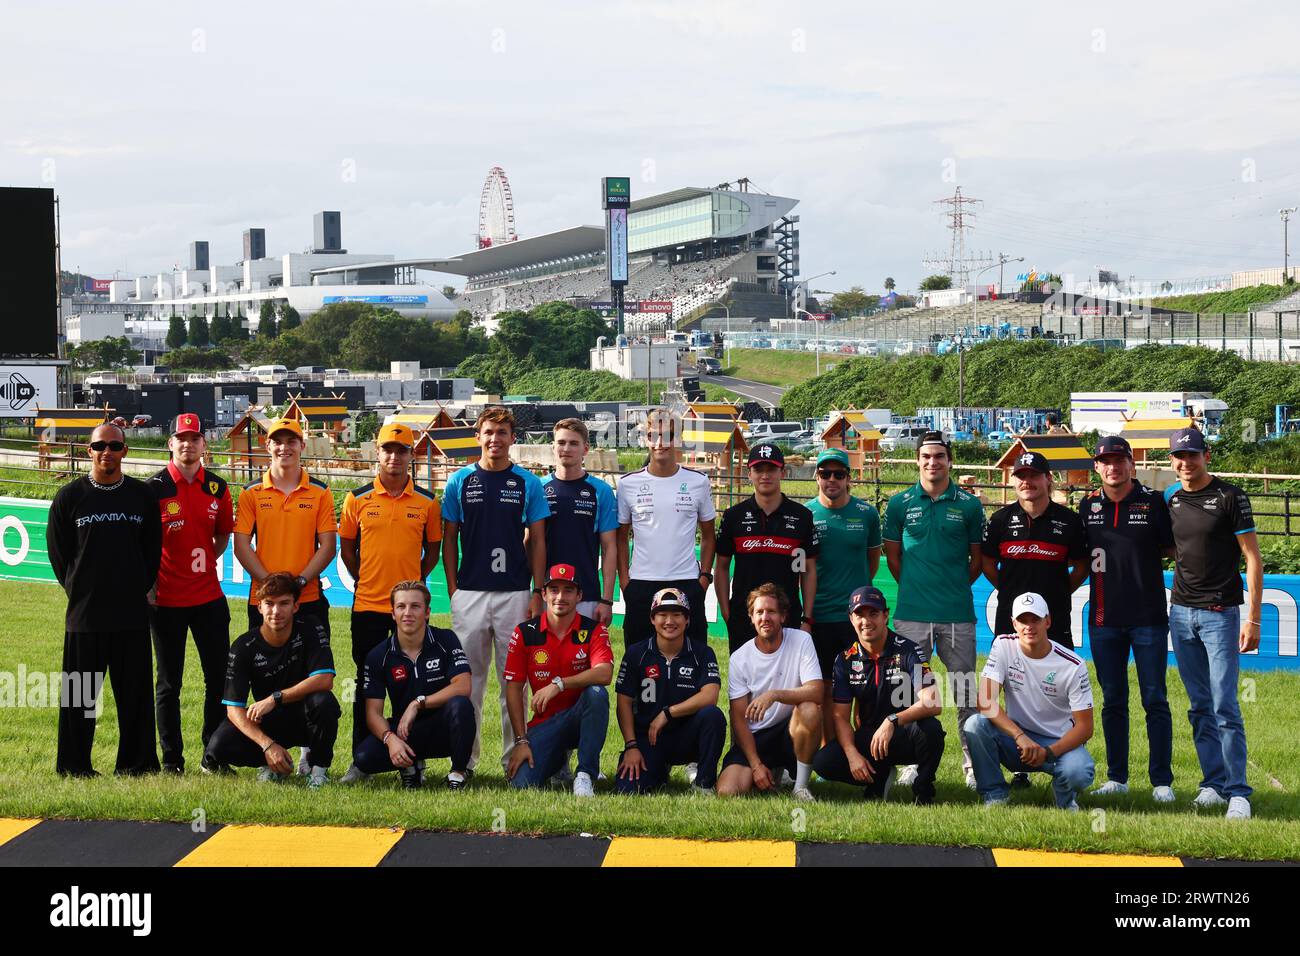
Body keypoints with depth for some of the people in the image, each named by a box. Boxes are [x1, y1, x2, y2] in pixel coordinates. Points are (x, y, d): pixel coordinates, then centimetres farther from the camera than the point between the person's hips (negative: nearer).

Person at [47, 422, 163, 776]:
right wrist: (79, 590, 5)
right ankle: (73, 764, 12)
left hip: (132, 613, 1)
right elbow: (58, 553, 7)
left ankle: (136, 762, 14)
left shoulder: (143, 495, 7)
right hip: (84, 613, -1)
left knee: (135, 690, 5)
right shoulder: (69, 496, 2)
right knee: (79, 692, 4)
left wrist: (139, 589, 7)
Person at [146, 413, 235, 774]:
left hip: (209, 596, 4)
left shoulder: (217, 487, 5)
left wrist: (206, 560, 6)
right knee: (169, 682, 5)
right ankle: (172, 759, 13)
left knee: (219, 677, 6)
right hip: (166, 598, -4)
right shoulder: (155, 488, -7)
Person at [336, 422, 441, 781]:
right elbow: (347, 548, 10)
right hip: (368, 604, 0)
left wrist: (414, 581, 1)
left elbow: (433, 549, 11)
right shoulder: (358, 499, 3)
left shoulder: (426, 502, 4)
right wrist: (366, 581, 3)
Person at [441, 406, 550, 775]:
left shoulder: (528, 484, 4)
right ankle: (465, 755, 12)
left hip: (515, 593, 0)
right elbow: (449, 539, 8)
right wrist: (452, 590, 1)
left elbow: (537, 541, 5)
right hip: (470, 593, 1)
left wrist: (538, 593, -2)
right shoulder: (460, 481, 5)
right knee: (468, 678, 5)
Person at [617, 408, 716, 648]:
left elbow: (708, 535, 12)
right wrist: (623, 578, 2)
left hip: (687, 583, 0)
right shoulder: (629, 483, 4)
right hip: (641, 584, 0)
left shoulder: (698, 482, 5)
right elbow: (621, 536, 11)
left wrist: (705, 575, 2)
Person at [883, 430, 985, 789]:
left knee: (966, 693, 3)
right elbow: (893, 555, 12)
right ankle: (911, 763, 14)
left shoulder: (969, 505, 4)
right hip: (911, 612, 1)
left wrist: (956, 588, 8)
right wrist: (916, 588, 9)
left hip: (958, 614, 0)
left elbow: (977, 559, 11)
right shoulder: (900, 504, 5)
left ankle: (974, 765, 12)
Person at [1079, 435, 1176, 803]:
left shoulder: (1154, 502, -1)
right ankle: (1116, 777, 17)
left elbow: (1171, 549, 3)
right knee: (1113, 701, 10)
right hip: (1104, 619, 3)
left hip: (1148, 617, -3)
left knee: (1155, 700, 1)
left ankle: (1162, 781, 6)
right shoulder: (1088, 505, 8)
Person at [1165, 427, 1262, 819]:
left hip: (1221, 613, -5)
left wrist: (1252, 619, -13)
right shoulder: (1169, 498, 8)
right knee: (1200, 707, 9)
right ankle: (1213, 783, 16)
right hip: (1181, 613, 5)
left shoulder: (1230, 497, -7)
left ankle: (1238, 791, -4)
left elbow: (1252, 559, -8)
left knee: (1224, 707, -9)